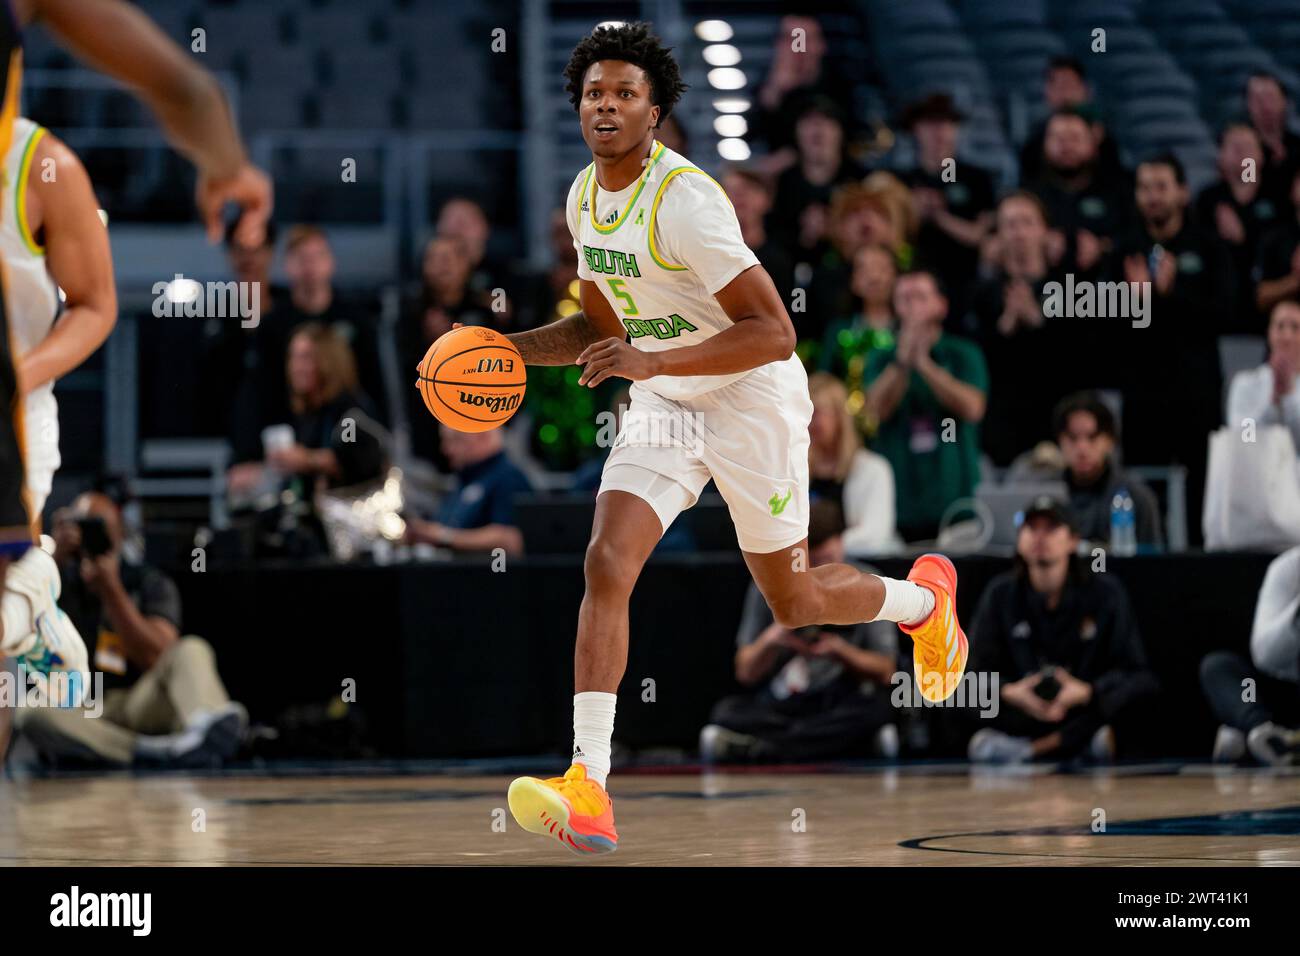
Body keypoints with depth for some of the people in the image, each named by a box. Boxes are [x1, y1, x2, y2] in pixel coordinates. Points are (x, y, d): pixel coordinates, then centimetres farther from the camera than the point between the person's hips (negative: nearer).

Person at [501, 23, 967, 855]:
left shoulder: (685, 200, -24)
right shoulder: (584, 198, 2)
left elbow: (774, 334, -27)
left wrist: (653, 362, -34)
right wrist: (515, 347, 1)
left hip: (753, 400, -6)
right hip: (664, 406, 6)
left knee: (794, 601, 9)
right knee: (607, 566, -15)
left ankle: (924, 599, 43)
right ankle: (588, 794, -21)